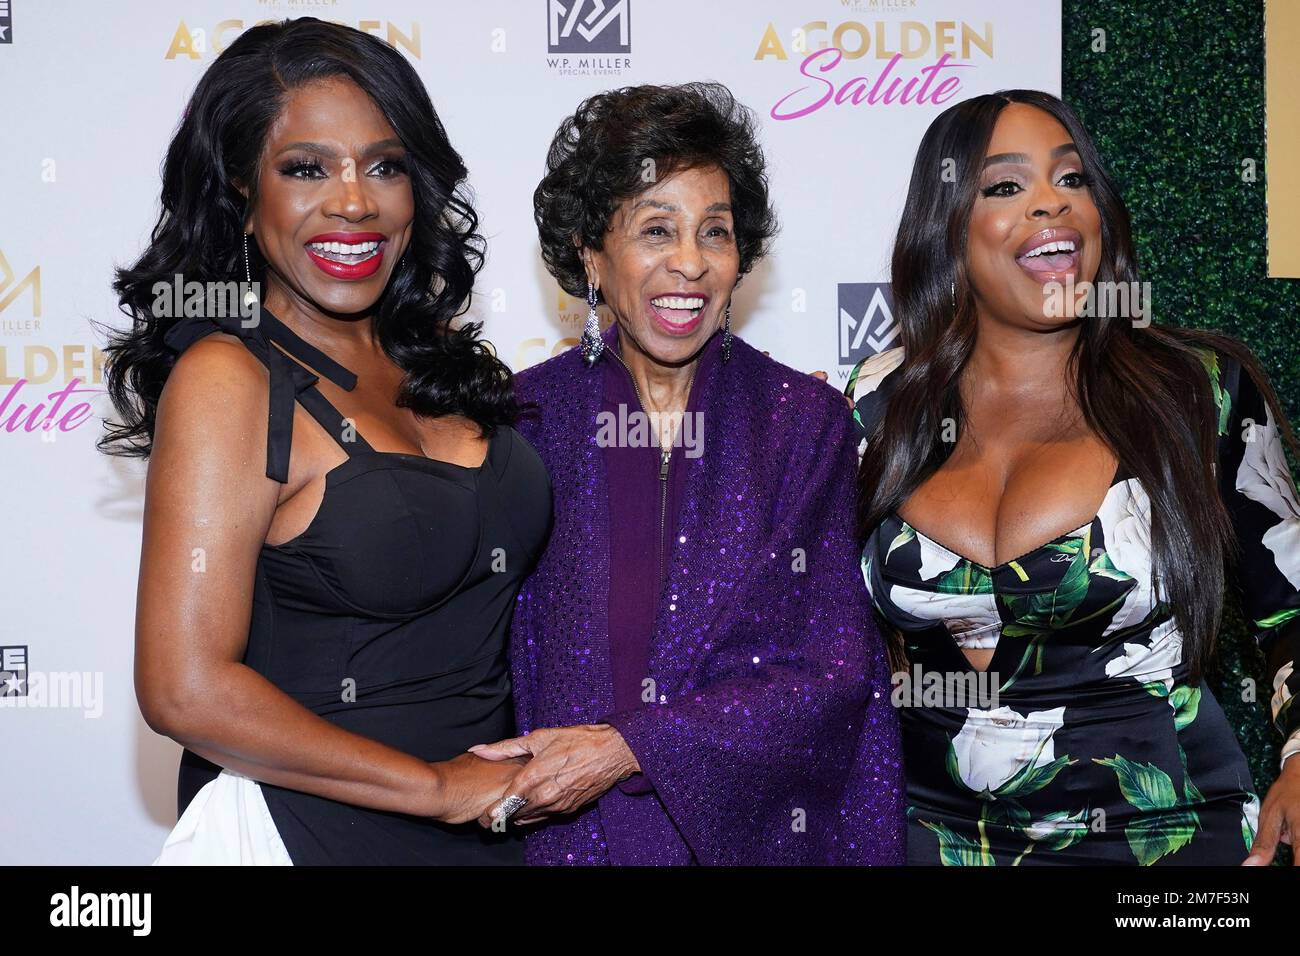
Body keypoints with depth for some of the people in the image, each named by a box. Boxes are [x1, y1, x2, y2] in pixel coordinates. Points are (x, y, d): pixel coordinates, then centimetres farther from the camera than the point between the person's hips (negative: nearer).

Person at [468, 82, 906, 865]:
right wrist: (521, 786, -16)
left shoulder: (807, 420, -6)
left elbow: (836, 674, -11)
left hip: (760, 830, 0)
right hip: (565, 837, 0)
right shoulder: (528, 414, -5)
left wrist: (630, 749, -20)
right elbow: (495, 659, 1)